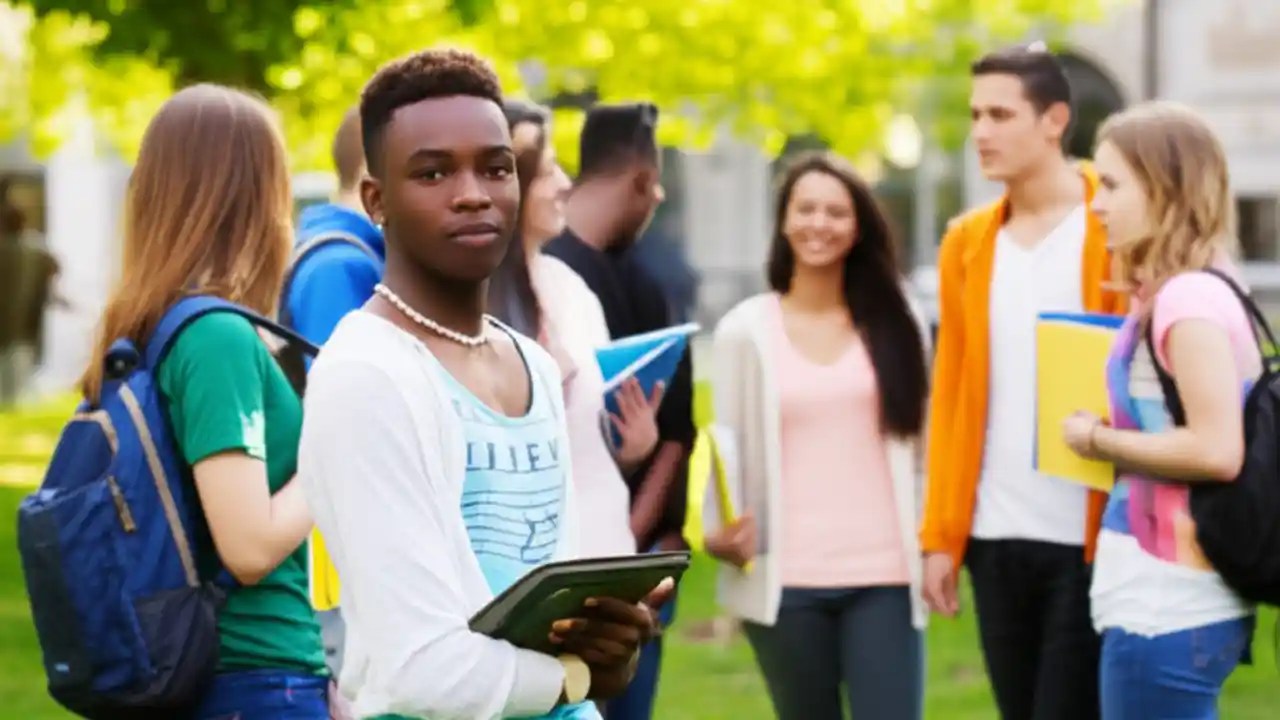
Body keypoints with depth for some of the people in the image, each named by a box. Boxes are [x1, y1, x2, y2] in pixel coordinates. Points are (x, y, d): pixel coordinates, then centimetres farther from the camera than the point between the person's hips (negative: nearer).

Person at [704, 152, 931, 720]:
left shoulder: (895, 319, 10)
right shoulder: (745, 329, 5)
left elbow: (922, 436, 12)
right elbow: (727, 441, 4)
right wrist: (715, 528, -13)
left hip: (883, 574, 0)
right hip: (786, 578, 0)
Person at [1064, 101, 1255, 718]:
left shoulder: (1190, 299, -16)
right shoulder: (1168, 294, 13)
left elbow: (1216, 449, -24)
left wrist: (1100, 442, -12)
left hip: (1166, 614, -10)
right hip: (1153, 602, 10)